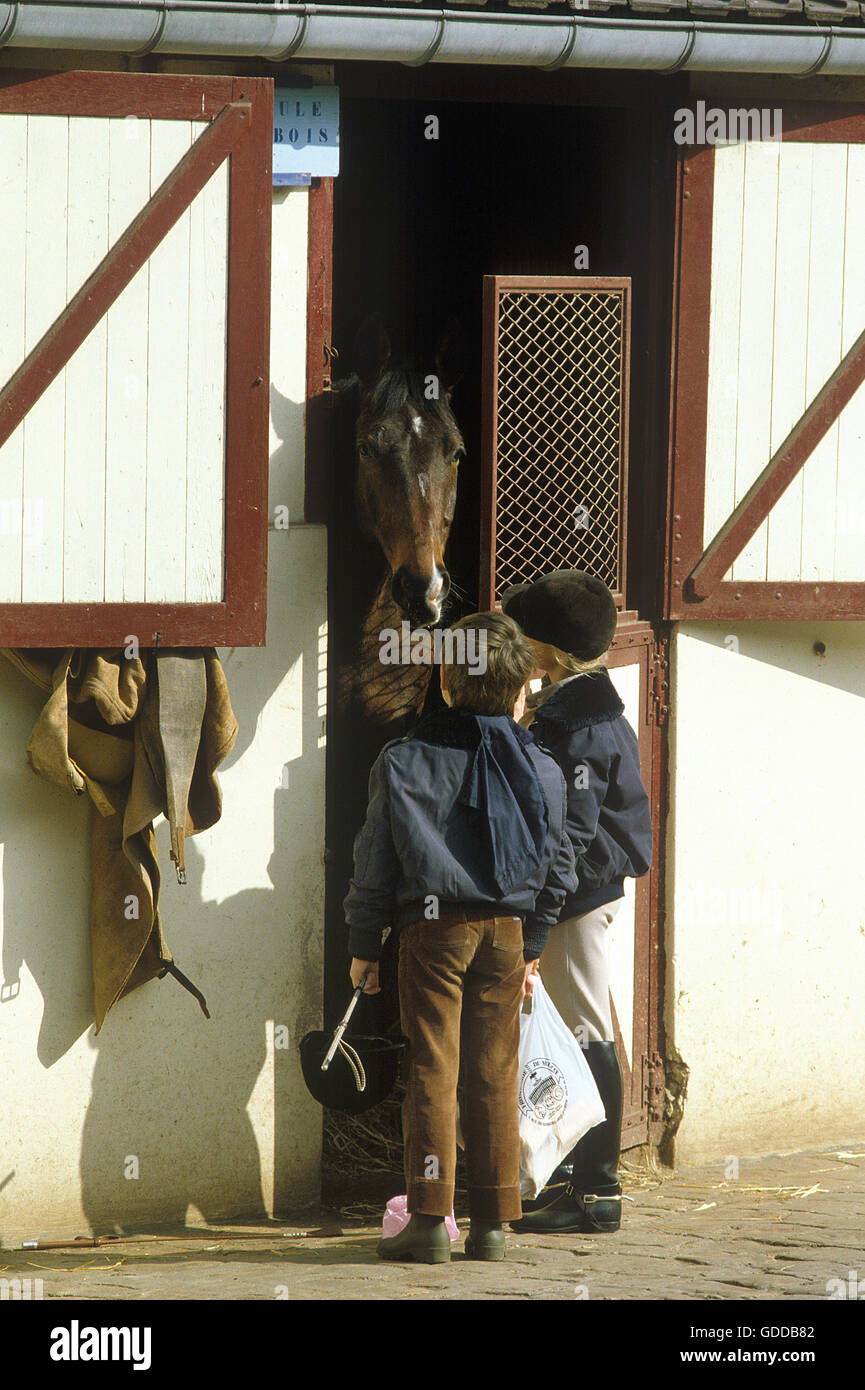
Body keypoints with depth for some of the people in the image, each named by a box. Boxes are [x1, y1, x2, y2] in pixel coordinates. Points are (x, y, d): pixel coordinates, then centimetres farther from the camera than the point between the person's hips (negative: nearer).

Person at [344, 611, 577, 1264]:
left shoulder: (403, 762, -1)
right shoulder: (540, 770, 6)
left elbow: (376, 859, 0)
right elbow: (559, 868, 12)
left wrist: (364, 944, 8)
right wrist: (531, 946, 22)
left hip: (433, 926, -2)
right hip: (507, 930, 2)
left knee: (432, 1071, -1)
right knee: (495, 1077, 6)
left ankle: (430, 1218, -5)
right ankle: (493, 1222, 7)